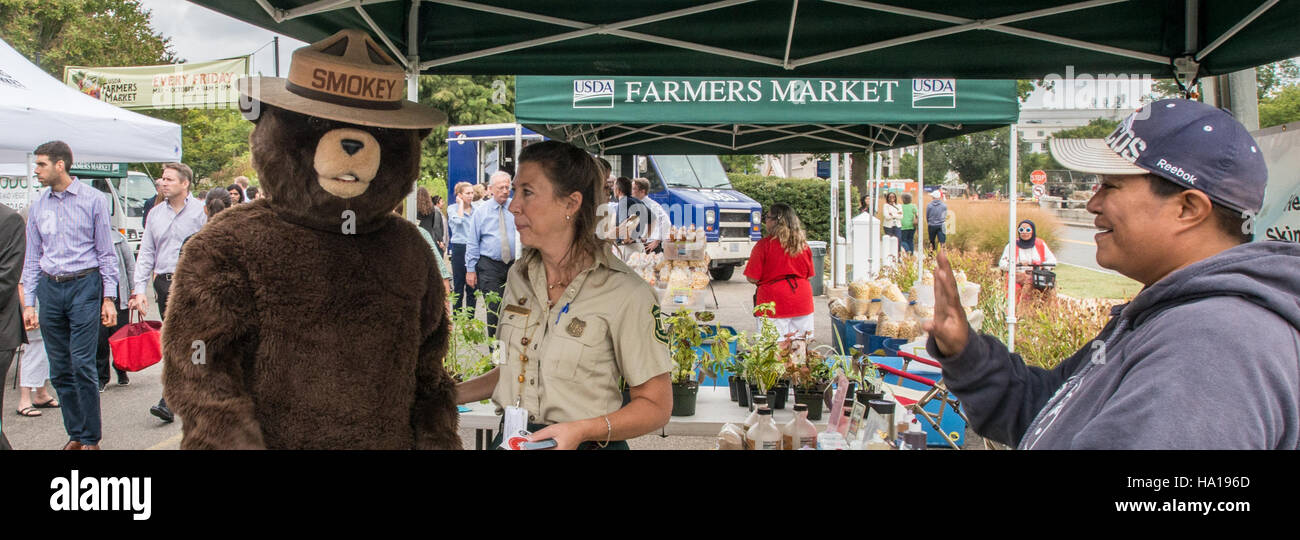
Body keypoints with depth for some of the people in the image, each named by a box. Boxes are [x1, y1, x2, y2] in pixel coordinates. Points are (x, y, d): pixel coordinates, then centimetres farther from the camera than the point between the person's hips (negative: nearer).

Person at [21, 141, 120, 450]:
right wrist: (28, 302, 8)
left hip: (84, 285, -4)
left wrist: (109, 298, -4)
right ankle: (75, 435, 17)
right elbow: (32, 258, 14)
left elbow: (106, 253, 1)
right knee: (59, 370, 6)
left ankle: (91, 438, 2)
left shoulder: (92, 200, -1)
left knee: (82, 365, -8)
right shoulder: (38, 205, 11)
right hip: (50, 288, 5)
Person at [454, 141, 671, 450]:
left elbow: (656, 406, -15)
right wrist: (453, 395, 4)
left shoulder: (625, 294, -18)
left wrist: (582, 430, -26)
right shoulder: (519, 277, 2)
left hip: (588, 445, -6)